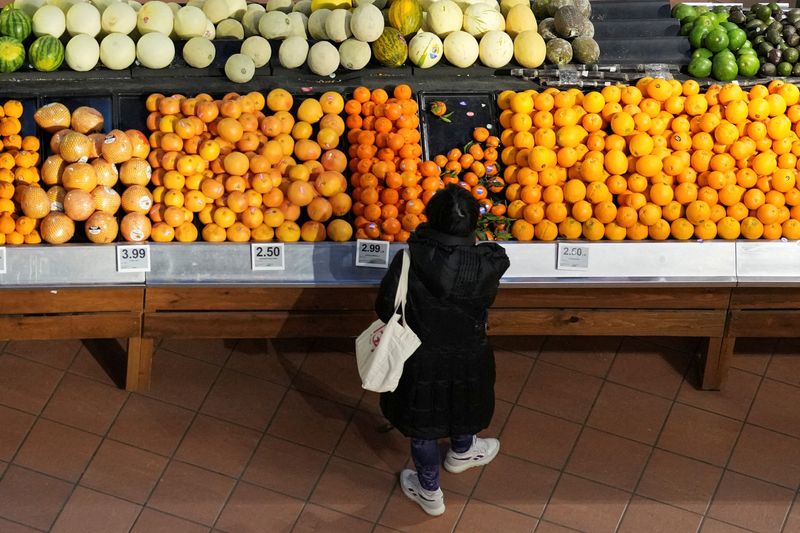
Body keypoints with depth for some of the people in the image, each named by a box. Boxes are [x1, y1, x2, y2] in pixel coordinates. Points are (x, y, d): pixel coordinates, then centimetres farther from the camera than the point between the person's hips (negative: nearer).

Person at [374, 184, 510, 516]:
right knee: (463, 406, 34)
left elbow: (385, 308, -18)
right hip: (467, 358, 1)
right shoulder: (486, 266, -27)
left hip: (421, 361, -1)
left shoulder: (410, 261, -28)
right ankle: (462, 452, 63)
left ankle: (429, 491, 45)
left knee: (422, 425, 24)